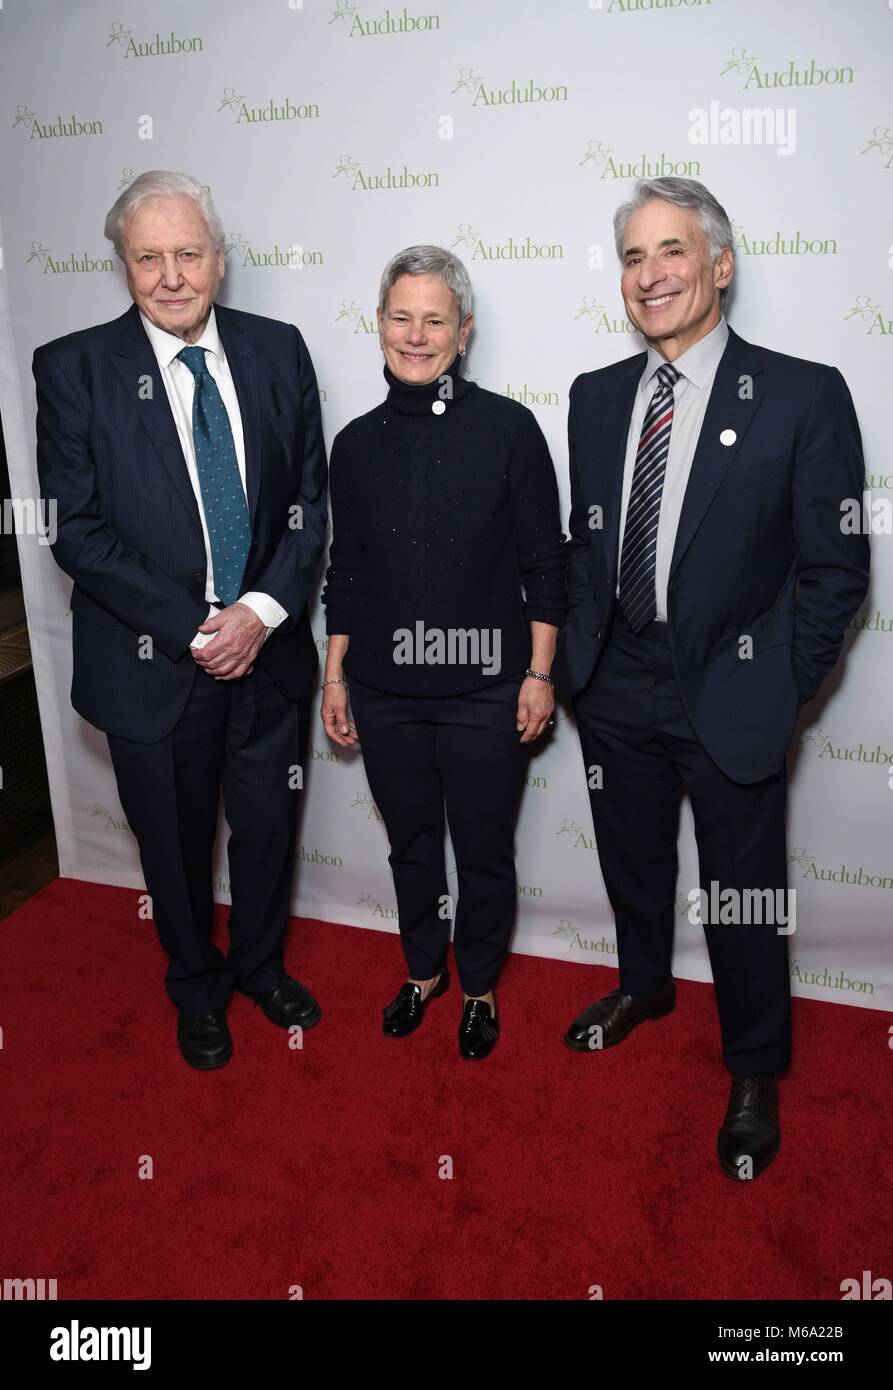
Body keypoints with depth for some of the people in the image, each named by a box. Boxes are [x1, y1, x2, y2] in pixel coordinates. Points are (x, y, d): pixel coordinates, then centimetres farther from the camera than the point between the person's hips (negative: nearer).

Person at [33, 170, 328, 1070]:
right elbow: (78, 530, -10)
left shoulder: (278, 351, 0)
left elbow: (309, 497, 1)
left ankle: (260, 962, 46)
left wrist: (263, 610, -13)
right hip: (151, 661, -2)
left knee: (268, 826, 17)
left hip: (268, 649, 2)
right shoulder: (74, 369, -8)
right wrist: (193, 627, -17)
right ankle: (197, 986, 43)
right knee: (175, 843, 16)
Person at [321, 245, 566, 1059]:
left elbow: (545, 559, -5)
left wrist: (539, 674, -7)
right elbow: (345, 567, 10)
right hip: (384, 692, 3)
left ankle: (479, 987, 37)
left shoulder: (508, 427, -7)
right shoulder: (358, 443, 4)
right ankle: (424, 971, 43)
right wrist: (334, 675, 9)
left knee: (484, 852, 12)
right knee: (412, 845, 19)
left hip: (484, 690, -3)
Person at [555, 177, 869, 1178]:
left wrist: (780, 685, -11)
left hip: (728, 695, -4)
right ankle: (644, 984, 51)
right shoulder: (595, 395, 5)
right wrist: (577, 652, 5)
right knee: (632, 860, 22)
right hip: (615, 684, 4)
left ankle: (754, 1075, 35)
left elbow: (836, 567, -8)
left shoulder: (803, 396, -10)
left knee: (743, 895, 11)